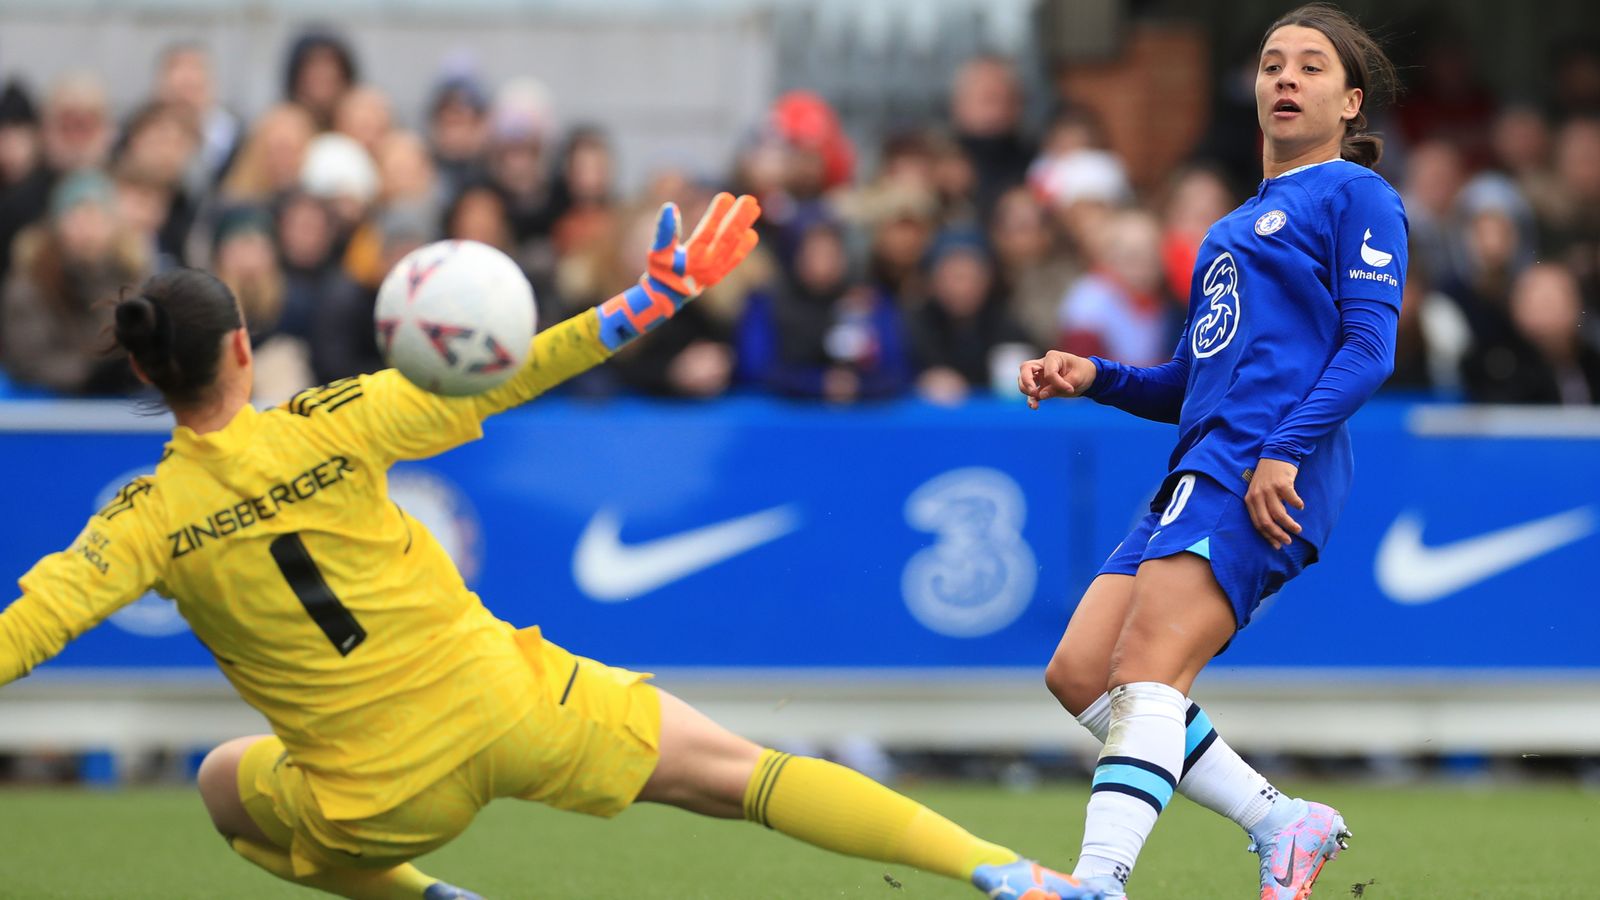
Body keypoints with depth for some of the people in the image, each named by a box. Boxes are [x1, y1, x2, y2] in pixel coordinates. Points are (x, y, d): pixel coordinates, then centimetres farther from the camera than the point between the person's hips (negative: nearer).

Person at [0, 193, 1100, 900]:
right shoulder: (327, 428, -10)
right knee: (737, 771, 8)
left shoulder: (148, 520, -10)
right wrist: (647, 303, -5)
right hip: (506, 709, 0)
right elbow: (496, 382, -8)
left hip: (386, 792, 0)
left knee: (226, 786, 31)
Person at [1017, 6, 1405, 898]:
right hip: (1202, 471, 9)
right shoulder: (1238, 225, 28)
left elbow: (1369, 347, -9)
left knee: (1146, 671, -22)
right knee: (1080, 674, -1)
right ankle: (1282, 824, 5)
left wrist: (1284, 451, -21)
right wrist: (1093, 377, 13)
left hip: (1270, 478, -9)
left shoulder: (1356, 195, 4)